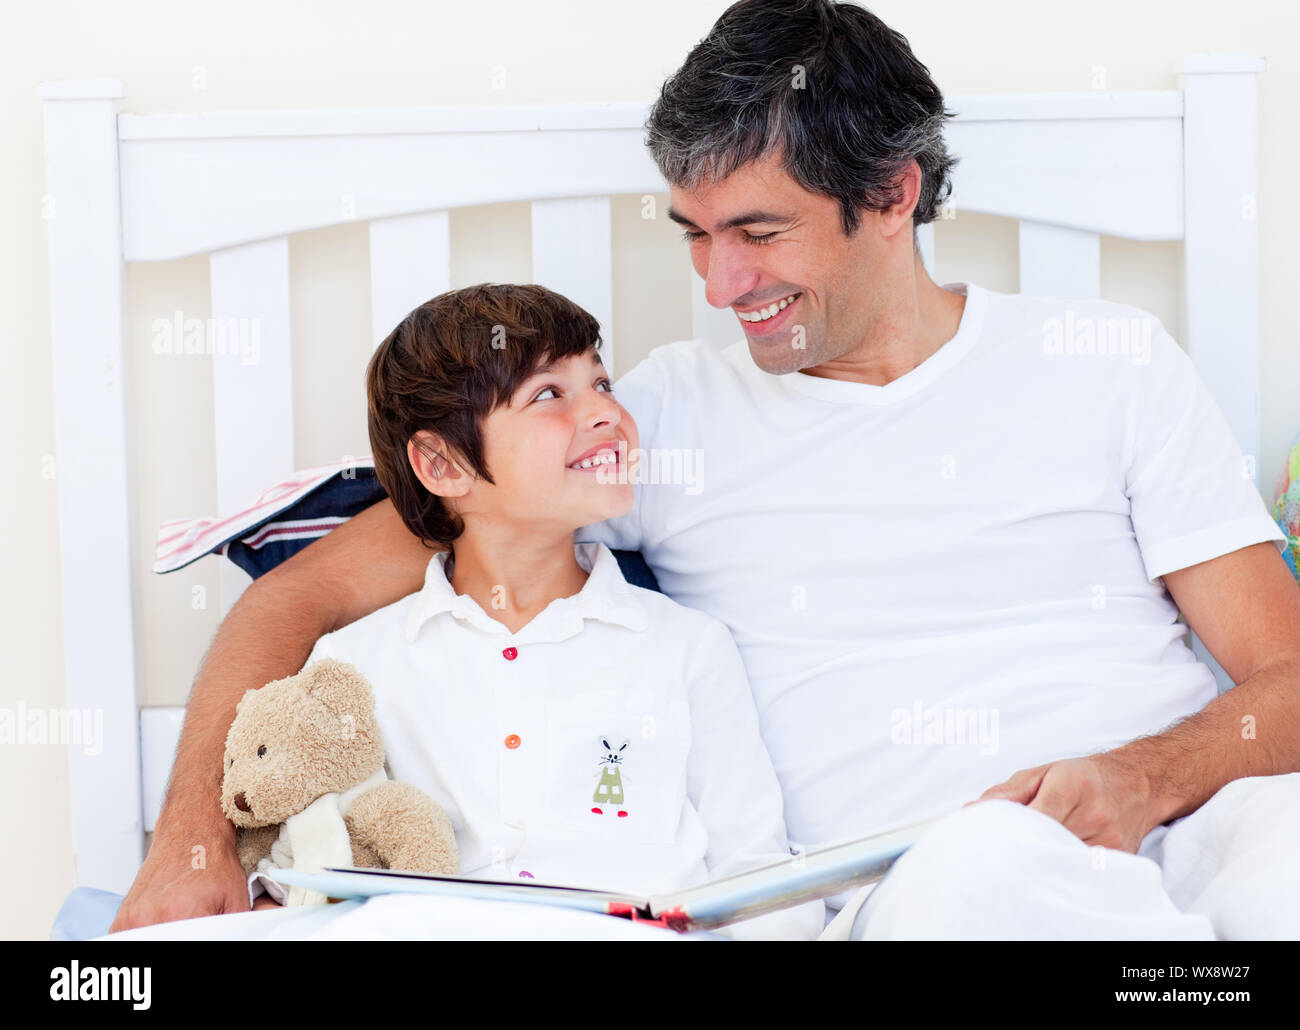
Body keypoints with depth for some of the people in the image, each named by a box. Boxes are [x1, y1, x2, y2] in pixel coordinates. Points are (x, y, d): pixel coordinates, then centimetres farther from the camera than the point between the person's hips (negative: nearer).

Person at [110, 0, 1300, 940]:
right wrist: (195, 839, -4)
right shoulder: (675, 413, 14)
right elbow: (306, 596, 13)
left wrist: (1142, 778, -14)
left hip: (1196, 818, 0)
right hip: (924, 885, 0)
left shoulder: (1111, 363, 15)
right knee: (989, 857, -38)